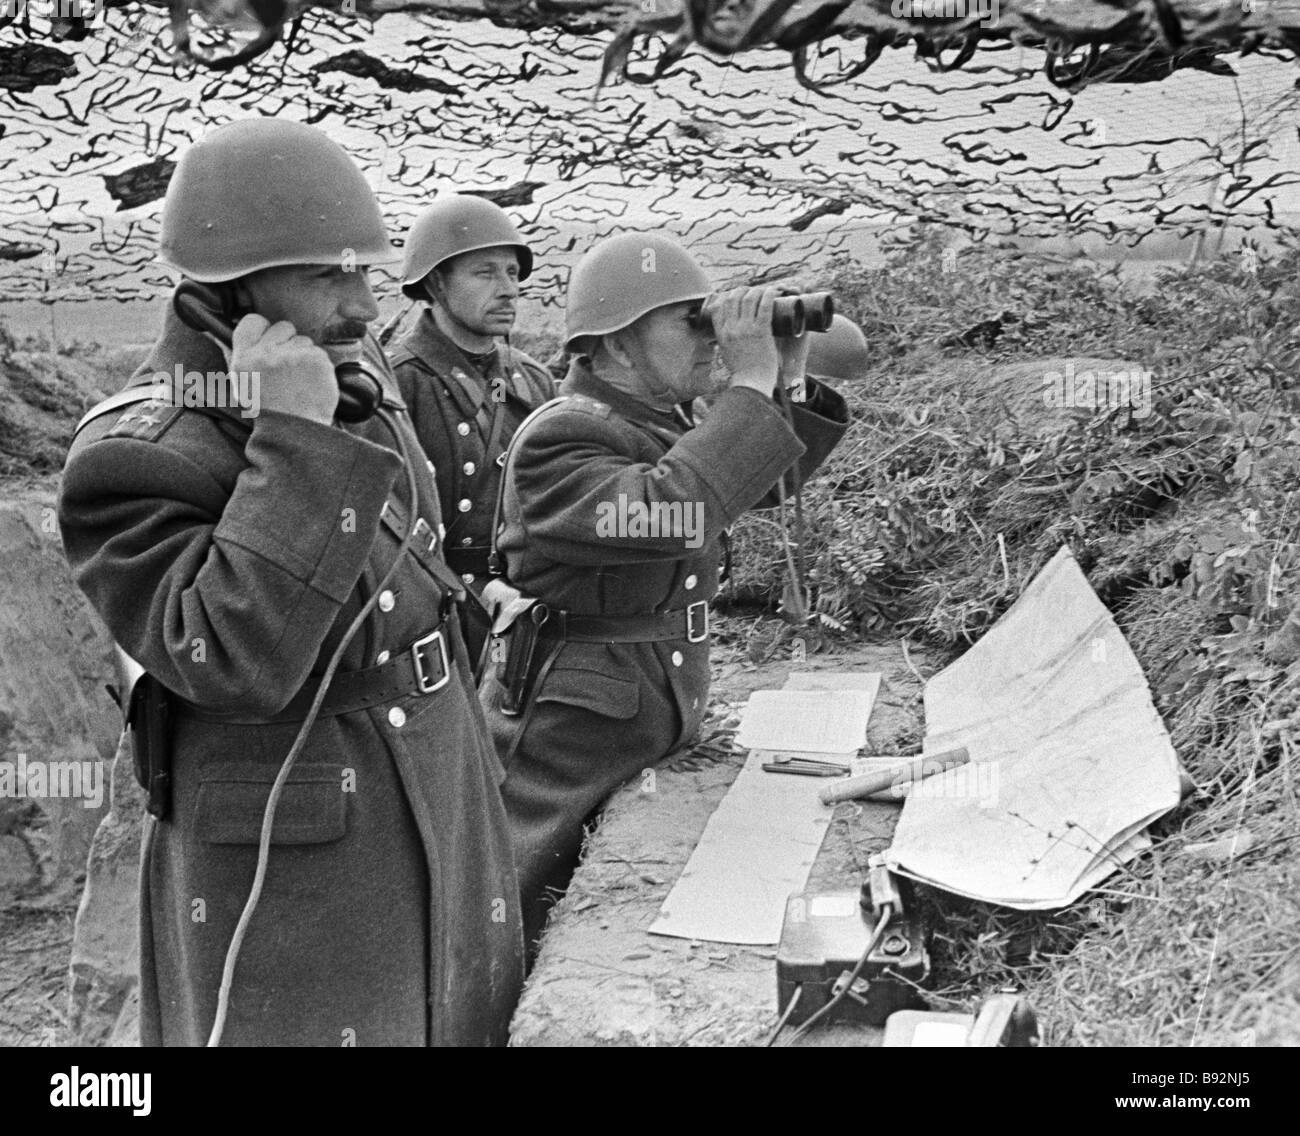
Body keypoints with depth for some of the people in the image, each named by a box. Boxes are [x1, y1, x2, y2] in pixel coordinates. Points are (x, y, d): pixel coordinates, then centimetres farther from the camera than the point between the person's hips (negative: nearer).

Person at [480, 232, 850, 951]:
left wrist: (789, 379, 3)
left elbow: (770, 482, 20)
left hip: (655, 740, 9)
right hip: (572, 741, -9)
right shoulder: (560, 438, -20)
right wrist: (751, 386, -29)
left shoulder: (660, 423, 11)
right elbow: (674, 513, -38)